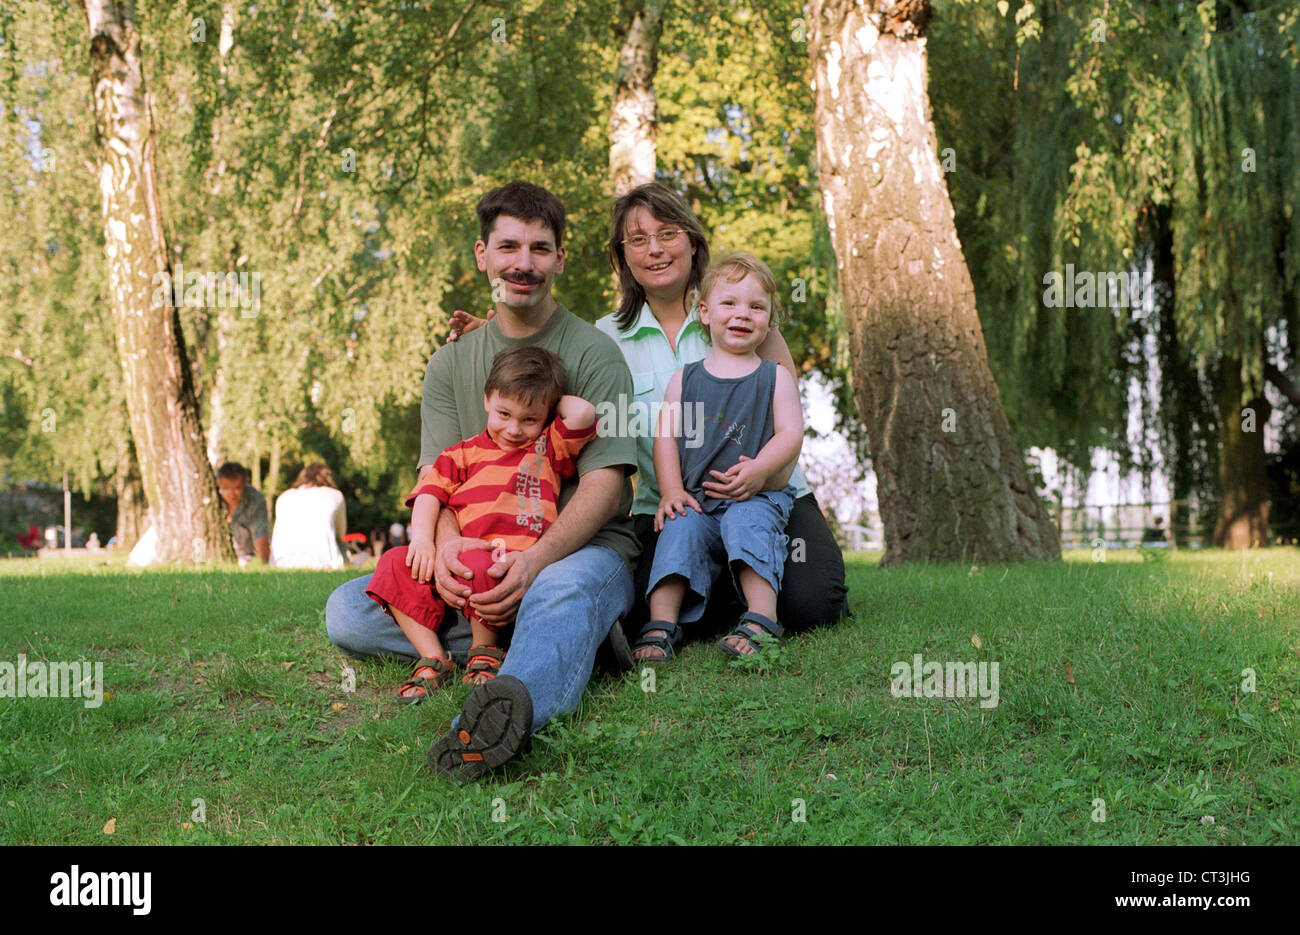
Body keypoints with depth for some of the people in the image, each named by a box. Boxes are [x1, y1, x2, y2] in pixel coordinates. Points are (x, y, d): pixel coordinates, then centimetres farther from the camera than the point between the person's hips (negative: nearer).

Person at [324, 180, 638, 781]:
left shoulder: (594, 354, 0)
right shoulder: (451, 363, 14)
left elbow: (604, 482, -10)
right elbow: (435, 477, 4)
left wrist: (535, 560, -28)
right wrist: (447, 543, -21)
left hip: (583, 547, -5)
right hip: (478, 557, 5)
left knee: (560, 592, -41)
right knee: (347, 614, -14)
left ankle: (517, 696, -74)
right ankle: (562, 642, -21)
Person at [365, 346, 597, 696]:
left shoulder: (551, 448, 17)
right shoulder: (465, 453, 21)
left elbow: (583, 413, -1)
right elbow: (431, 493, 12)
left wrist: (553, 400, 18)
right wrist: (422, 539, -5)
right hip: (457, 557, 4)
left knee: (476, 565, -37)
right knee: (395, 564, -17)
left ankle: (486, 651, -9)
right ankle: (432, 660, -12)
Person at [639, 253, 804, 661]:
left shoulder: (776, 378, 9)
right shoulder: (685, 378, 13)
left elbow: (791, 433, -2)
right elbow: (665, 436, 7)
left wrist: (760, 468, -21)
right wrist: (671, 490, -8)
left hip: (758, 494, -2)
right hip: (694, 497, 2)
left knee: (748, 521, -31)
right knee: (679, 529, -24)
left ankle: (760, 620, -35)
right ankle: (661, 626, -25)